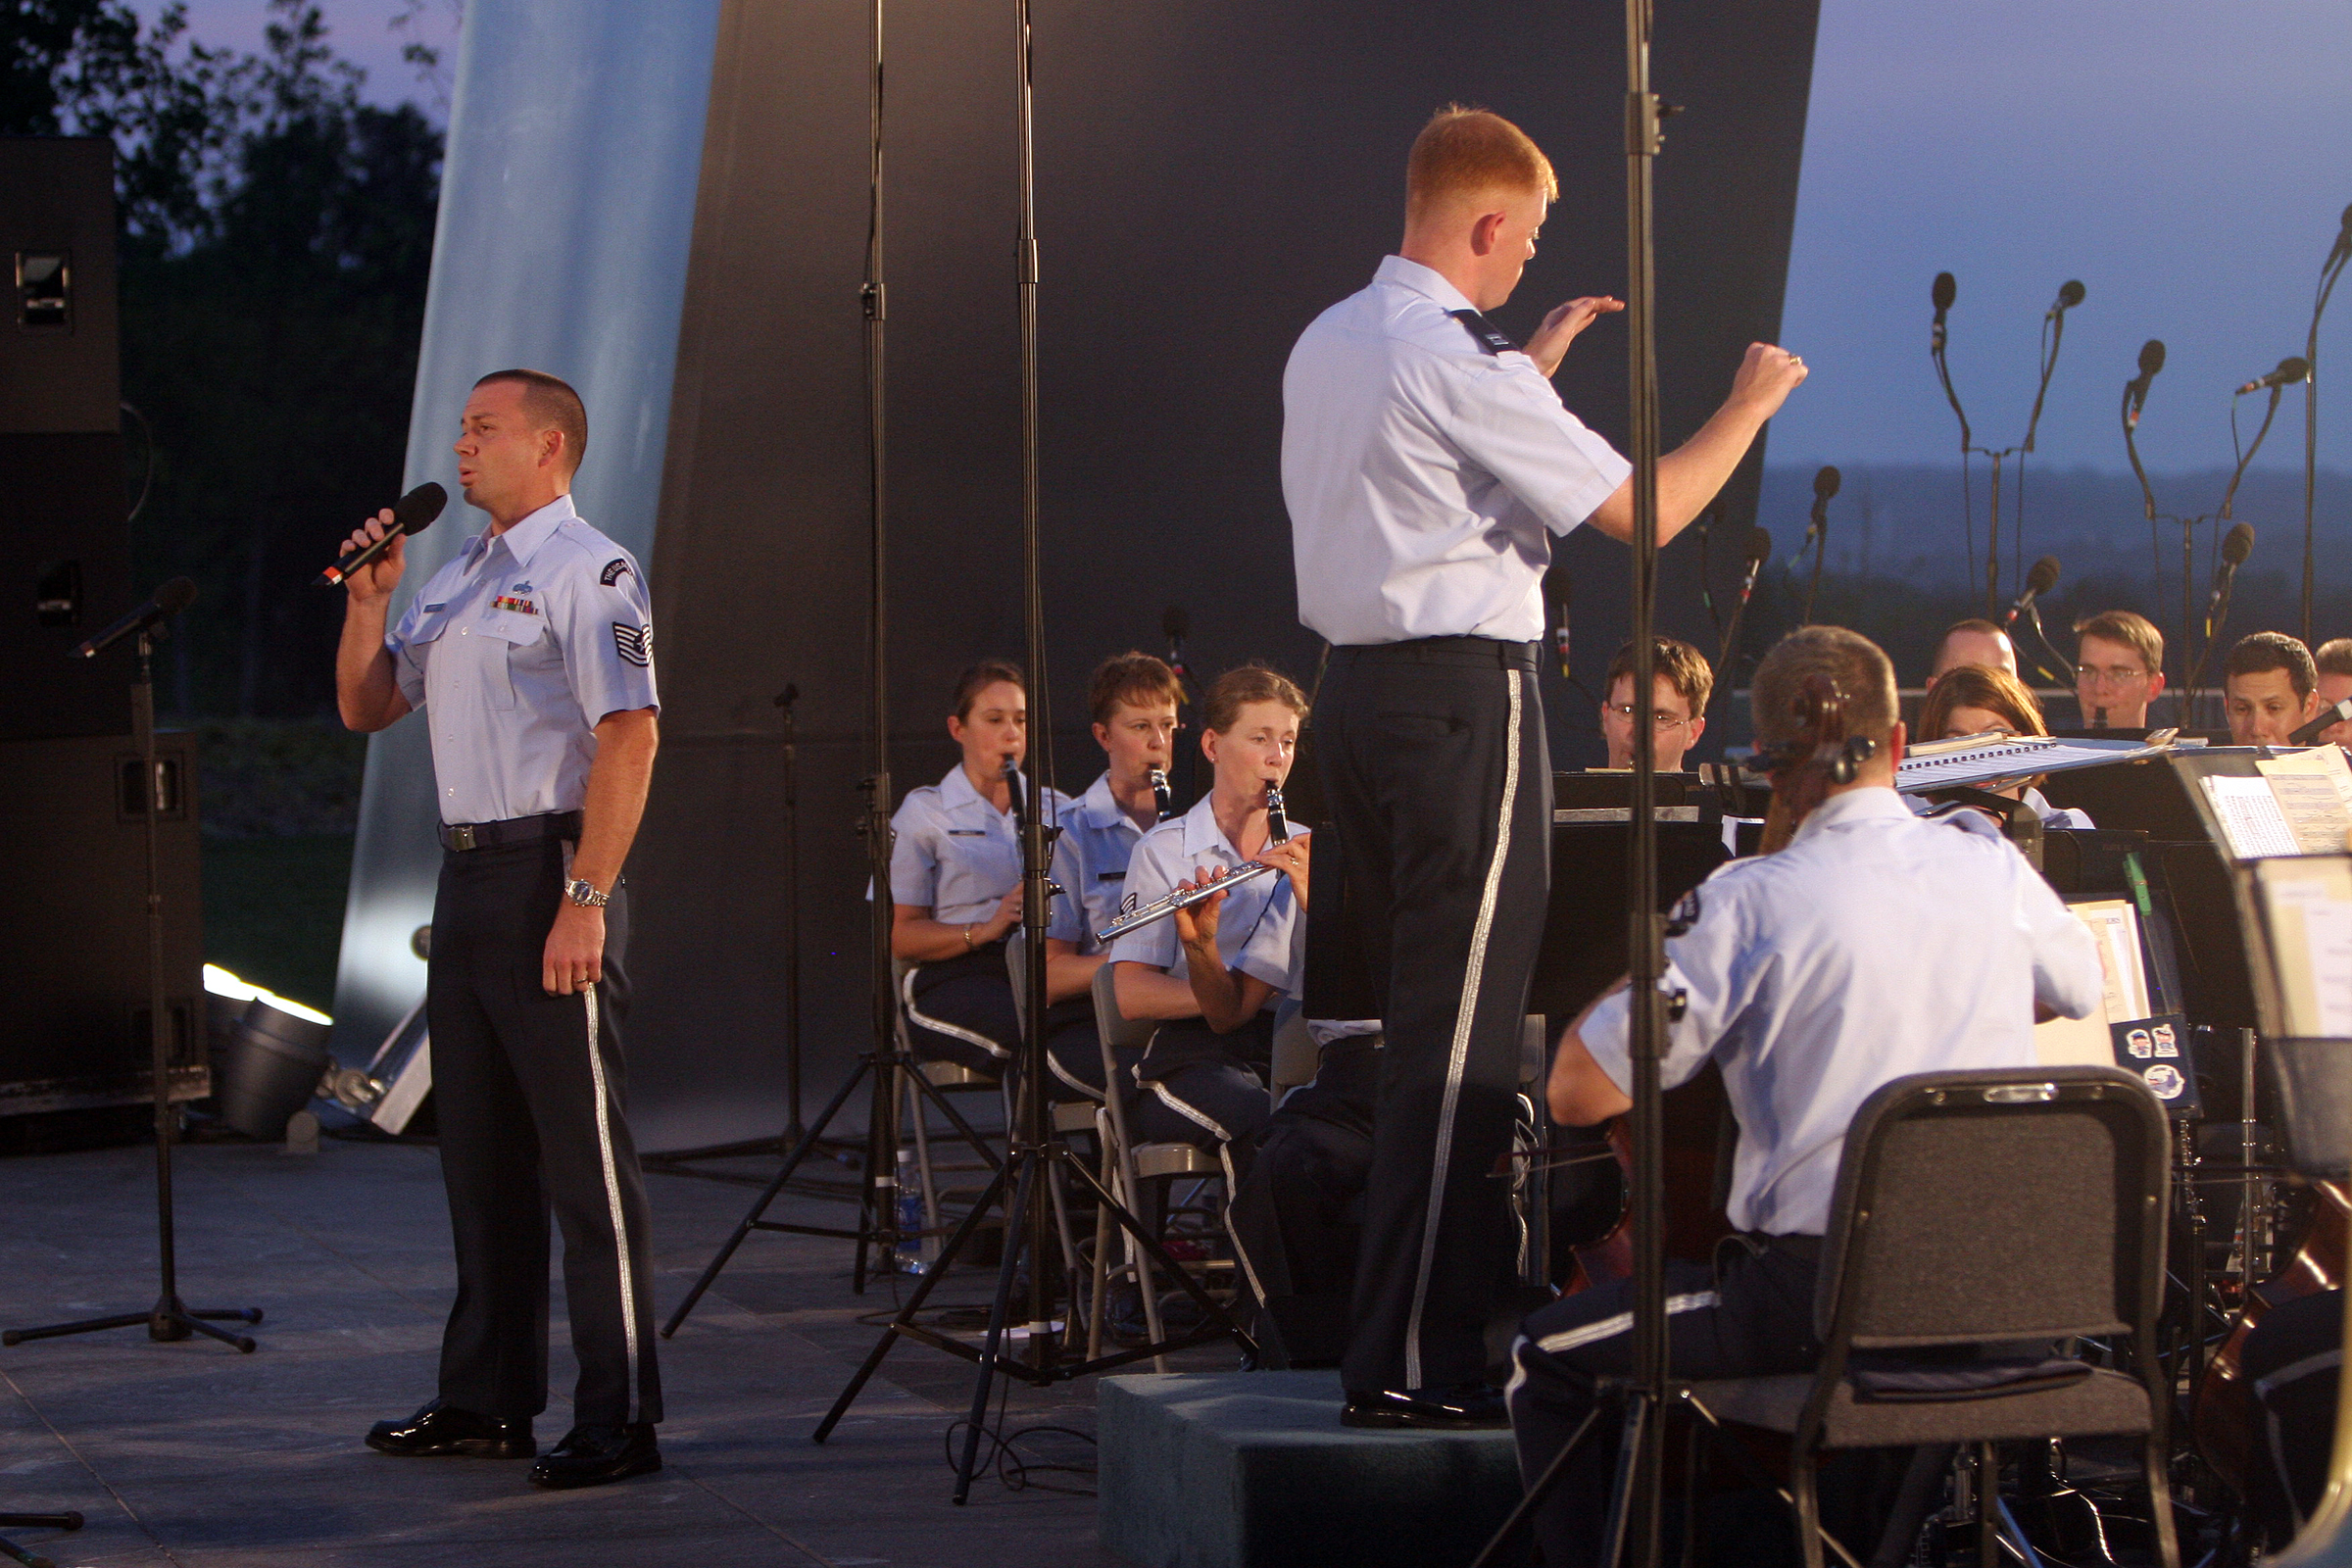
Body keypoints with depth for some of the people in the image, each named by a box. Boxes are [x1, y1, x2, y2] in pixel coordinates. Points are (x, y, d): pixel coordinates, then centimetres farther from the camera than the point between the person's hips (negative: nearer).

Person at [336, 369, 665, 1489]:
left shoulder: (588, 572, -9)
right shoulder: (456, 579, 18)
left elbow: (630, 737, -18)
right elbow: (366, 707, 22)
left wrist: (585, 901, -24)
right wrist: (367, 604, 5)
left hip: (550, 874, -9)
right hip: (465, 876, 9)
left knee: (582, 1148, -7)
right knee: (478, 1144, 13)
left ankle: (620, 1418, -4)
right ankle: (488, 1402, 21)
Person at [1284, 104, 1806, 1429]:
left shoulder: (1329, 347, 13)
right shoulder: (1456, 363, -15)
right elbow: (1640, 510, -14)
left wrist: (1533, 367, 35)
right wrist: (1751, 405, 0)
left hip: (1362, 694, 10)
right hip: (1466, 698, -10)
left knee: (1396, 1016, 16)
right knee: (1461, 1035, -7)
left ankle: (1394, 1326, 22)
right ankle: (1415, 1359, -9)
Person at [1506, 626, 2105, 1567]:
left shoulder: (1753, 903, -11)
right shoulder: (1993, 868, 3)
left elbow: (1578, 1093, -10)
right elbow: (2080, 990, 27)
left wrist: (1649, 961, 6)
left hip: (1820, 1294, -5)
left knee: (1547, 1362, 14)